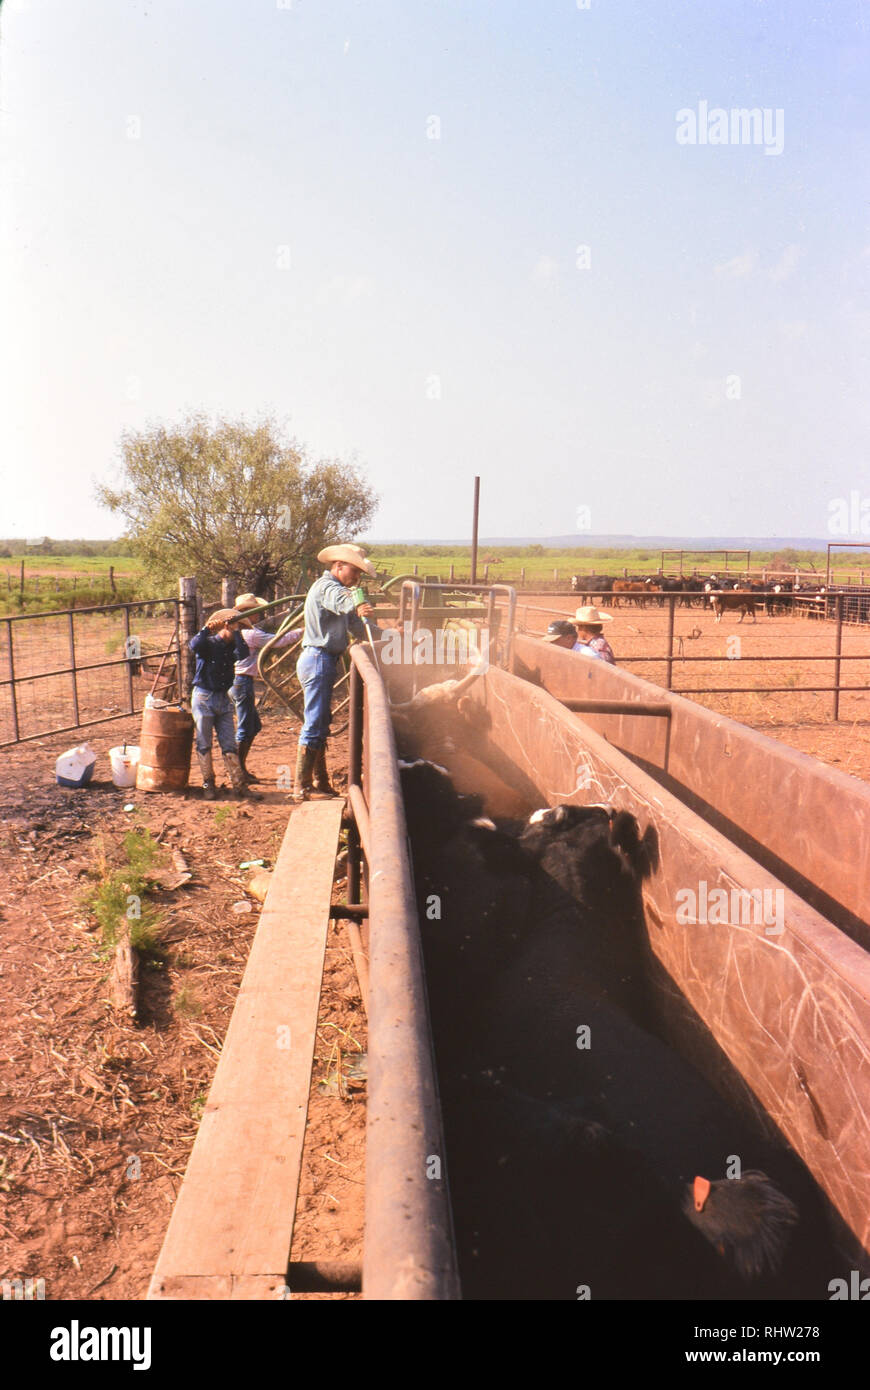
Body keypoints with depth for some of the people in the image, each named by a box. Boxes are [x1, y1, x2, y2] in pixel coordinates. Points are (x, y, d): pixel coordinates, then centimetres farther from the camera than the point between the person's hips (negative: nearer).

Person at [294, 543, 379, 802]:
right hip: (318, 659, -11)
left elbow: (356, 626, 24)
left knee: (321, 724, 16)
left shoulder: (333, 588, 23)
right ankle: (302, 787, -6)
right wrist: (357, 607, -59)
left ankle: (320, 782, 25)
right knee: (314, 725, -9)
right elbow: (341, 601, -37)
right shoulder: (326, 586, -11)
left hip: (323, 661, 11)